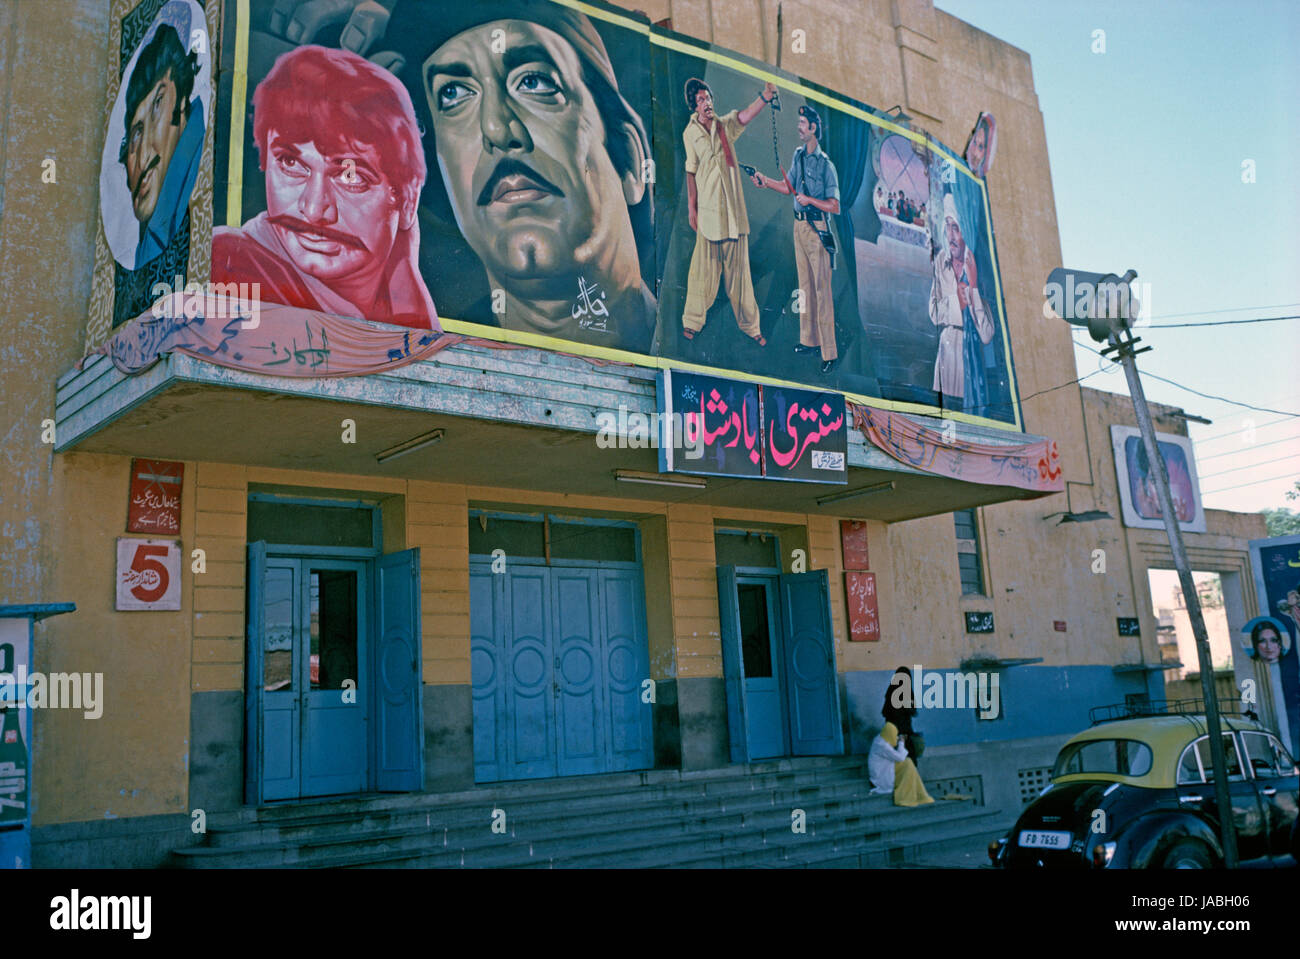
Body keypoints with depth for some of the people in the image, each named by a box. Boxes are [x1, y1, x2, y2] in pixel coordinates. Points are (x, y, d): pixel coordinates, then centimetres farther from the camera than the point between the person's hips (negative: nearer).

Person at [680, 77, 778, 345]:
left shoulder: (725, 125, 5)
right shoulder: (690, 133, 4)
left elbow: (743, 116, -16)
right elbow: (690, 171, 7)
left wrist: (765, 97, -35)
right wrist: (691, 206, 3)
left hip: (733, 207, 1)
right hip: (707, 208, -1)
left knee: (738, 267, 7)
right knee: (704, 268, 2)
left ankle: (749, 324, 16)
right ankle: (693, 320, 18)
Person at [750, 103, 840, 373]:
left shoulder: (826, 165, -13)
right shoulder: (798, 155, 9)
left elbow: (835, 206, -13)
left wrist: (810, 199, -21)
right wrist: (766, 181, 13)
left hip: (818, 229, -8)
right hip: (799, 225, 8)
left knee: (822, 287, -8)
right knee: (805, 284, 14)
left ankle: (829, 352, -7)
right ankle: (809, 339, 26)